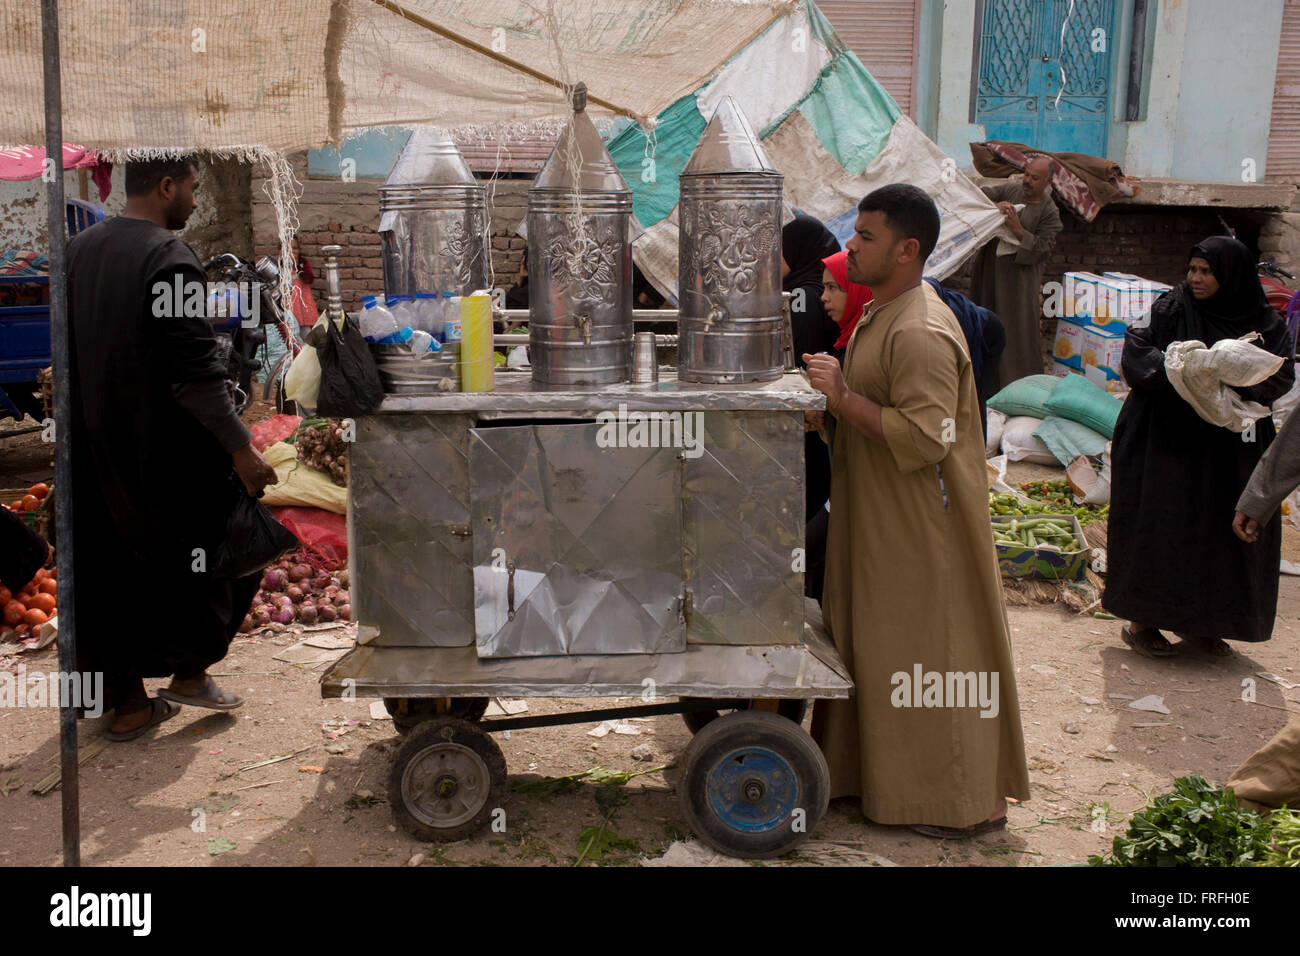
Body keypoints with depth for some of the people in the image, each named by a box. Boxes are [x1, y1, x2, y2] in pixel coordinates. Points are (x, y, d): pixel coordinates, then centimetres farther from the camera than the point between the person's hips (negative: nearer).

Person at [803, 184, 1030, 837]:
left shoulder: (921, 334, -22)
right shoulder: (883, 314, 12)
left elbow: (925, 436, -29)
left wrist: (843, 397, -23)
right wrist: (835, 388, 7)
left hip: (921, 530, -10)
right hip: (880, 520, 10)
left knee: (931, 652, -1)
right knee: (881, 648, 17)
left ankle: (973, 802, 12)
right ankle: (877, 771, 31)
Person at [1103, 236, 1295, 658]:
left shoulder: (1266, 323, 2)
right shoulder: (1172, 308, -3)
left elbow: (1281, 377, -2)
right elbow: (1136, 351, -9)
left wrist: (1239, 384, -21)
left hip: (1229, 452, 3)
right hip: (1168, 439, -3)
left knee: (1221, 531, 7)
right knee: (1160, 526, -2)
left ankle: (1199, 620, 22)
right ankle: (1141, 620, 8)